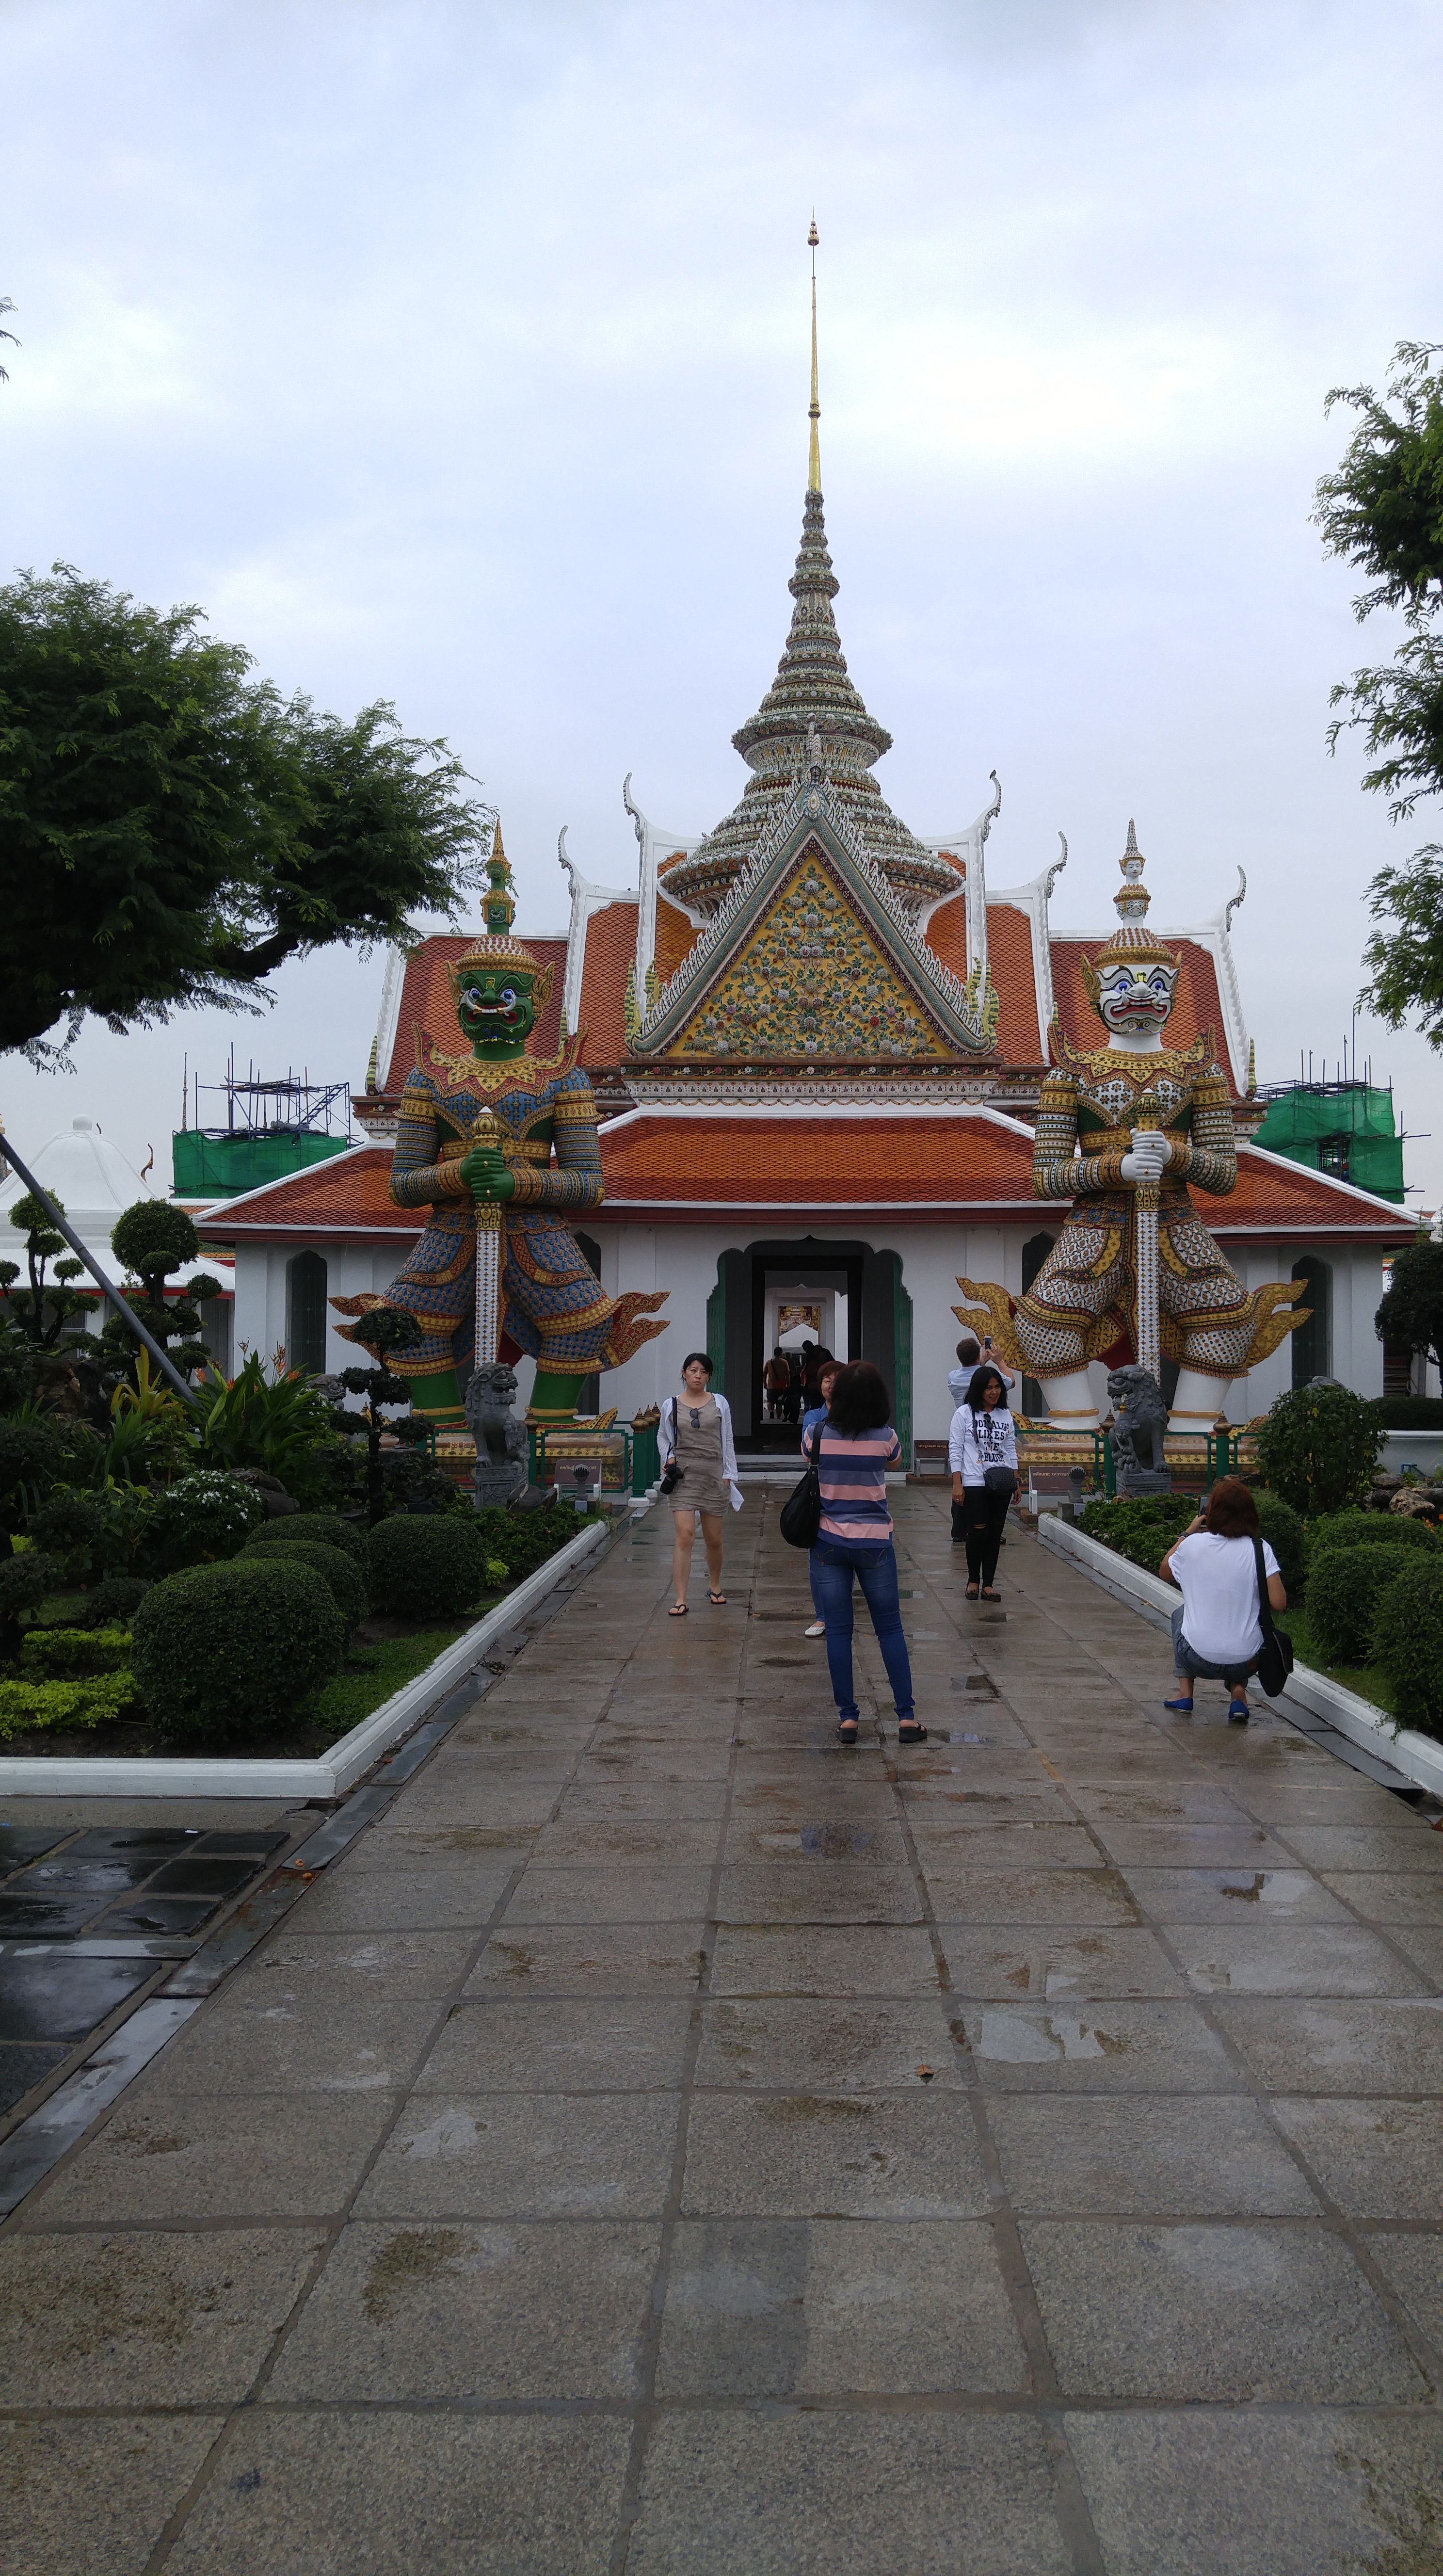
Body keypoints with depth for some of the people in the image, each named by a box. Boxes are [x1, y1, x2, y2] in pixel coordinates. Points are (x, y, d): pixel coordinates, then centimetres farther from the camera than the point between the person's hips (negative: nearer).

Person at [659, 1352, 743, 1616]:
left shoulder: (720, 1404, 5)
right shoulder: (671, 1406, 4)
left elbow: (727, 1441, 10)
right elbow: (662, 1436, 19)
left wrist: (728, 1475, 5)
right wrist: (668, 1458, 1)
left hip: (713, 1474, 2)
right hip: (683, 1474, -1)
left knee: (714, 1539, 10)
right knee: (684, 1537, -13)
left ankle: (715, 1587, 35)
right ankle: (680, 1599, -12)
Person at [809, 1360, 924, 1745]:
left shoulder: (820, 1434, -8)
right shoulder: (885, 1437, -8)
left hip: (829, 1543, 0)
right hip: (874, 1543, 0)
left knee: (838, 1631, 7)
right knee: (890, 1629, 10)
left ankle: (847, 1718, 9)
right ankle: (906, 1717, 11)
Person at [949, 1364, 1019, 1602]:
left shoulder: (1005, 1415, 12)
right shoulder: (964, 1413, -1)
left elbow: (1011, 1449, 16)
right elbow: (955, 1449, -3)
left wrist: (1015, 1481, 11)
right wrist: (957, 1484, -9)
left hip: (1001, 1484, 4)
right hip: (974, 1483, -4)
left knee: (995, 1534, 4)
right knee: (978, 1532, -7)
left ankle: (988, 1584, 11)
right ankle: (973, 1580, 12)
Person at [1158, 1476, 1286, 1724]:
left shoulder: (1192, 1544, -7)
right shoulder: (1259, 1549, -9)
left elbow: (1164, 1573, 14)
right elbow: (1279, 1603, -13)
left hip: (1199, 1660, -1)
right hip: (1246, 1663, 1)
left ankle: (1185, 1695, 23)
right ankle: (1239, 1694, 12)